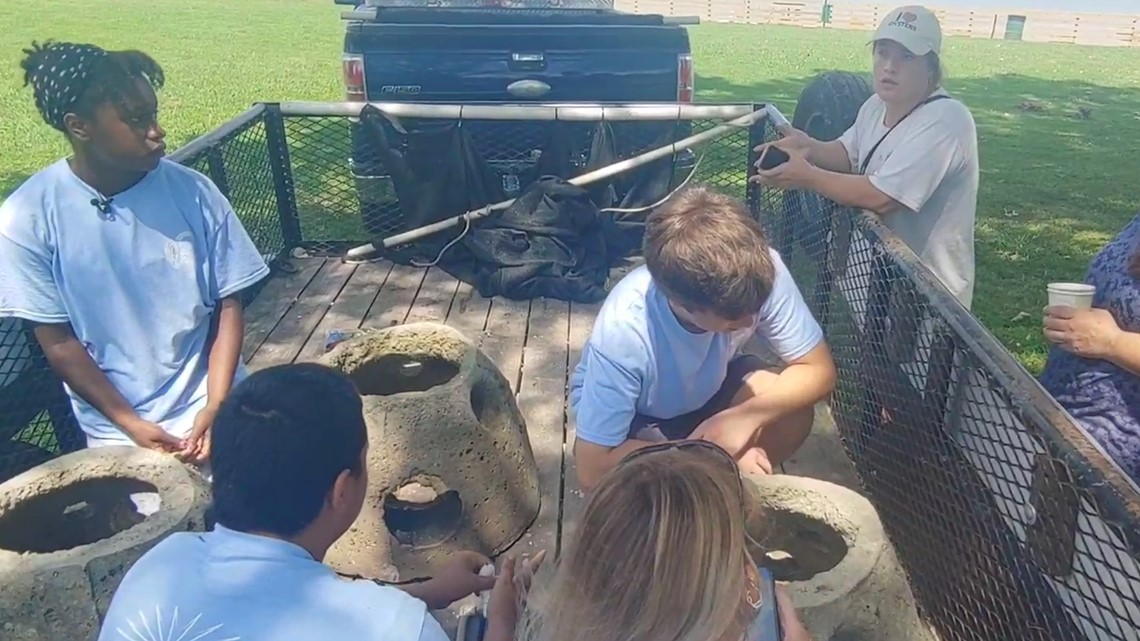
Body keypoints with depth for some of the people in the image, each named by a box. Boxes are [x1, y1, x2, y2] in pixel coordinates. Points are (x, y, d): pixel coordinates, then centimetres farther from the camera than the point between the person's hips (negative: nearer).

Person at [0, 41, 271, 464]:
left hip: (215, 402, 2)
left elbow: (228, 307, -2)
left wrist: (214, 408, -12)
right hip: (118, 424, -1)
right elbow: (57, 342, -4)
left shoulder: (194, 191, -7)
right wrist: (131, 424, -10)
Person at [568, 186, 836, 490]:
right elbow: (593, 468, -35)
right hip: (638, 417, -3)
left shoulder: (761, 271, -32)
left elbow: (818, 369, -20)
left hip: (708, 388, 4)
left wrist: (745, 417, -36)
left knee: (793, 413, -25)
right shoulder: (624, 330, -40)